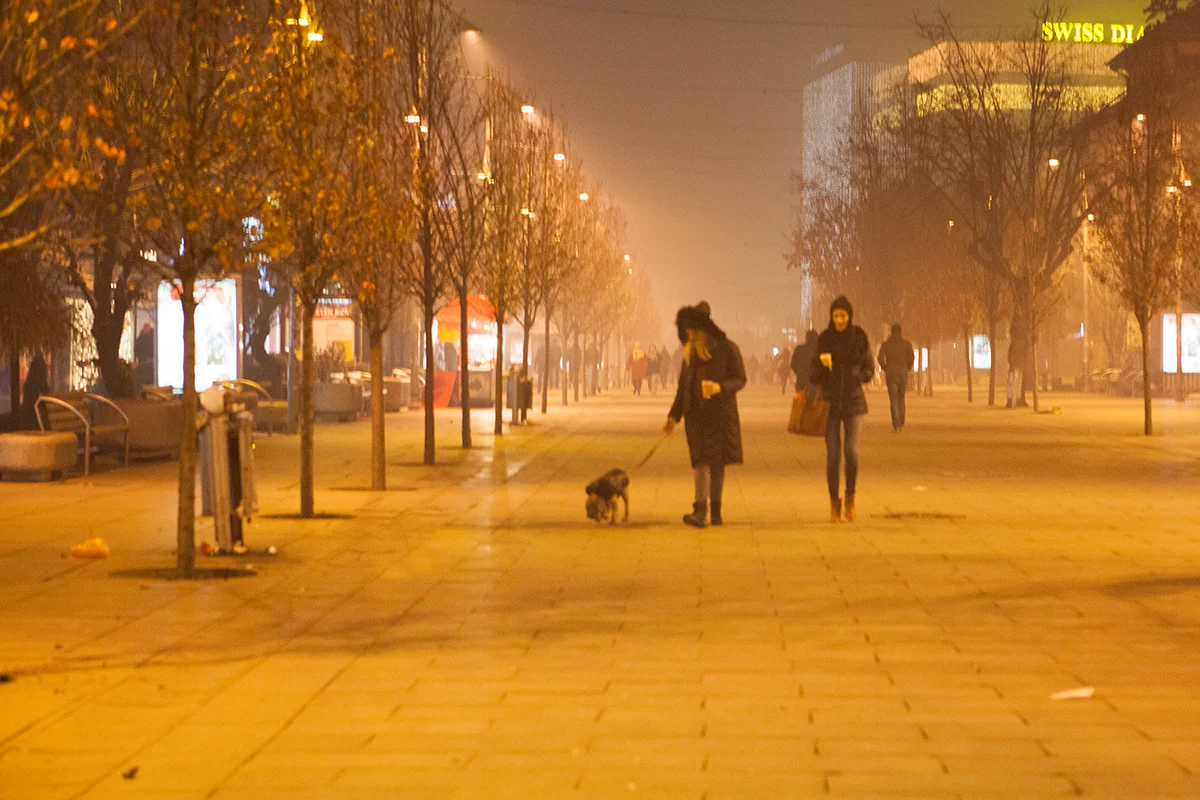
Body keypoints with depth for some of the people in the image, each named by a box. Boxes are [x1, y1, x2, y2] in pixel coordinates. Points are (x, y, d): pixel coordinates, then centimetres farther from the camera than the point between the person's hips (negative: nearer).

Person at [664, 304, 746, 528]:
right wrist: (674, 416, 11)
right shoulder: (690, 353, 11)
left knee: (717, 463, 2)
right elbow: (683, 387, 16)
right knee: (702, 461, -9)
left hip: (721, 414, -3)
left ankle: (715, 511, 12)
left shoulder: (727, 349, -4)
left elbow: (740, 380, -3)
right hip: (696, 415, 3)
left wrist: (720, 387, -22)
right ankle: (700, 511, -18)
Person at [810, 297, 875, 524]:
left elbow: (869, 369, 6)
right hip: (830, 402, 0)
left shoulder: (860, 337, -3)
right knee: (833, 454, -3)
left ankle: (850, 497, 12)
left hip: (853, 402, 0)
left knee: (852, 452, -12)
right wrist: (822, 364, -22)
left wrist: (857, 377, -13)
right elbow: (814, 375, -1)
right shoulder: (824, 339, -3)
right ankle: (834, 503, 12)